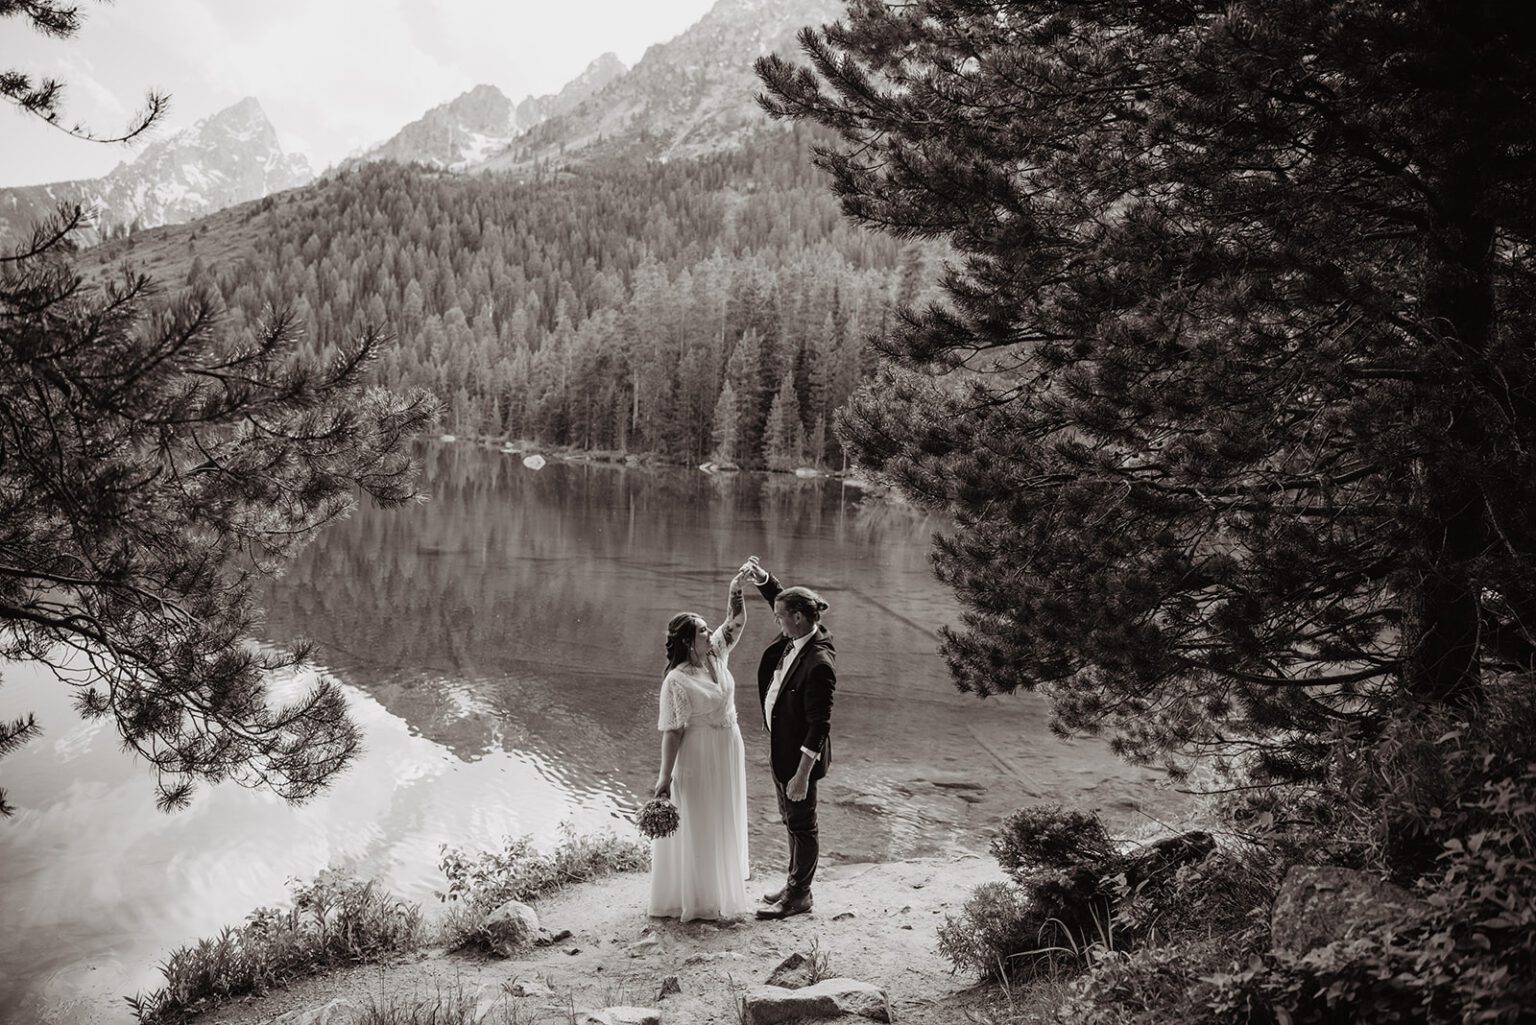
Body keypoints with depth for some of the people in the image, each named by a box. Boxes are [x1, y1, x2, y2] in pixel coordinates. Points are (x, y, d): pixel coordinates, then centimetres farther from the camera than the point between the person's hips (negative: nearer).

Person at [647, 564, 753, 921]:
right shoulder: (676, 682, -22)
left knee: (725, 825, 19)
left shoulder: (717, 654, -3)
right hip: (698, 760, -7)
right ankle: (694, 899, 19)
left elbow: (736, 622, 0)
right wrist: (664, 778, -21)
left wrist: (736, 591, -19)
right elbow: (672, 732, -21)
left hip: (728, 754, 8)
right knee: (697, 828, 5)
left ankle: (723, 889, 35)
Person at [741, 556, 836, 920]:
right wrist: (762, 577, -4)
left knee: (801, 824, 8)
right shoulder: (796, 637, -5)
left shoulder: (819, 663, -30)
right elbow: (782, 599, 16)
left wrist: (802, 775, -25)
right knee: (792, 821, 23)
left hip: (799, 756, -9)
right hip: (781, 749, 9)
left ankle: (799, 897, 24)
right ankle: (795, 884, 39)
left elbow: (818, 726, -27)